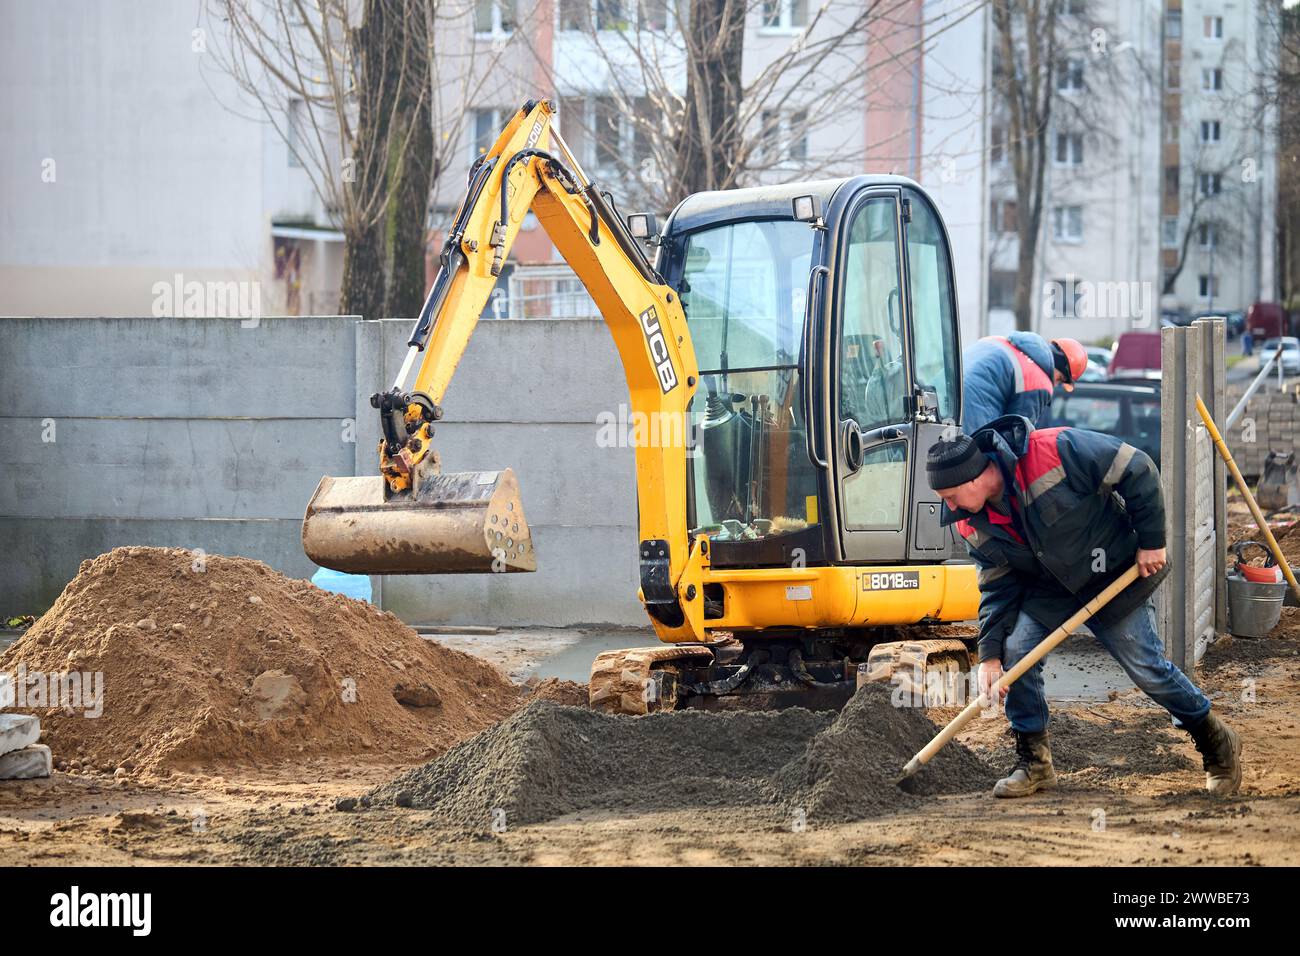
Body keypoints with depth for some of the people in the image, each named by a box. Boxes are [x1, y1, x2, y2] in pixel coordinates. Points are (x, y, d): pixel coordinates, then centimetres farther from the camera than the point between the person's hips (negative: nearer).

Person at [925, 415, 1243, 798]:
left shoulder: (1054, 451, -33)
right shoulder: (973, 526, -13)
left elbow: (1137, 470, -24)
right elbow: (996, 588, -5)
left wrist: (1151, 541, -18)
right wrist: (989, 655, -14)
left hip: (1115, 577, -4)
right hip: (1047, 590, 4)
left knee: (1148, 668, -2)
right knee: (1016, 651, -14)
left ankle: (1217, 742, 21)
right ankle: (1034, 763, 1)